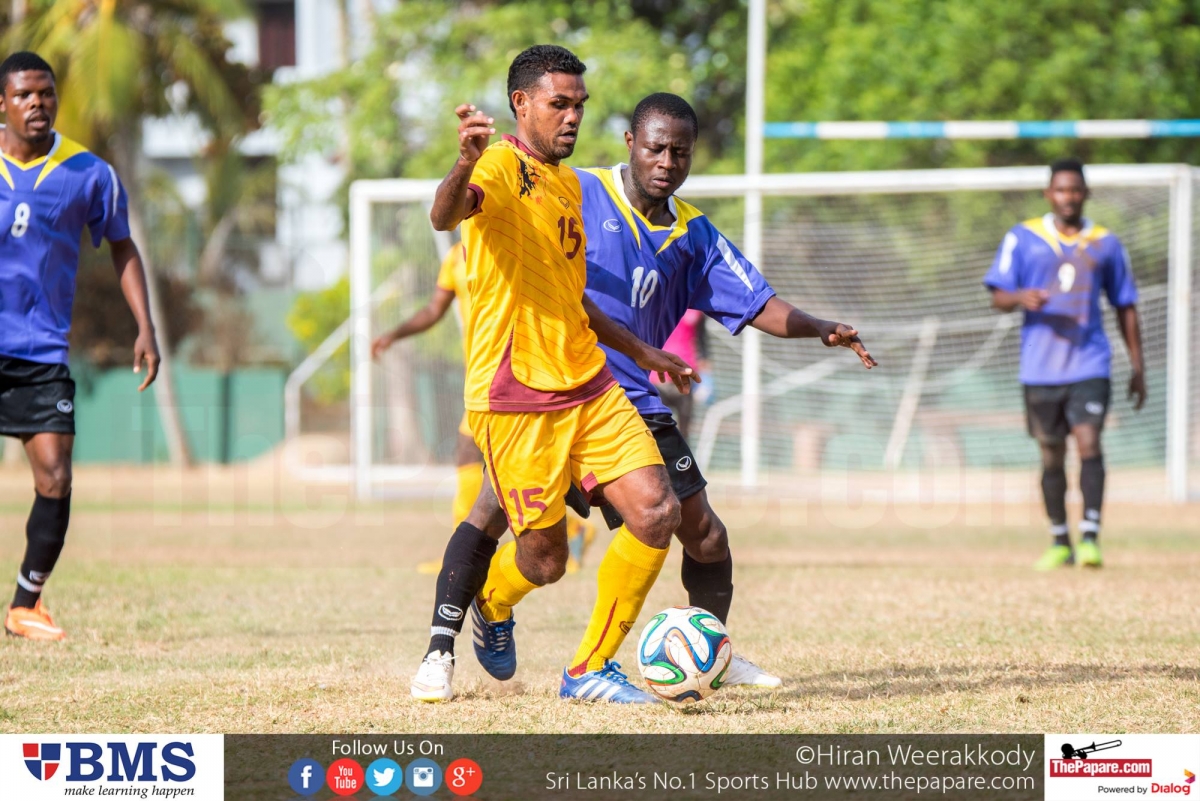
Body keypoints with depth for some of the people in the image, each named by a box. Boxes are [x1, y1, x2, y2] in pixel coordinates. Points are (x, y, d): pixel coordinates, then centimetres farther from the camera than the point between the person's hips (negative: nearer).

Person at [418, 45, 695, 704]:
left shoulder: (567, 183, 18)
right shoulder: (501, 168, -10)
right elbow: (446, 215, -34)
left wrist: (637, 350, 36)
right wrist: (464, 166, -55)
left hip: (587, 386, 7)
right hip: (515, 395, -7)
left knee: (656, 512, -7)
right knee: (545, 561, -2)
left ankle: (593, 668, 6)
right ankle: (490, 606, 35)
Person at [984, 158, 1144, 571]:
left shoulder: (1105, 244, 9)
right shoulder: (1023, 238, 5)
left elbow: (1125, 306, 16)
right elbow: (998, 296, 1)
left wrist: (1138, 366, 13)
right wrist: (1021, 298, -23)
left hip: (1089, 365, -1)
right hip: (1040, 367, 1)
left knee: (1089, 443, -17)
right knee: (1051, 455, 7)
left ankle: (1090, 536, -20)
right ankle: (1059, 542, 18)